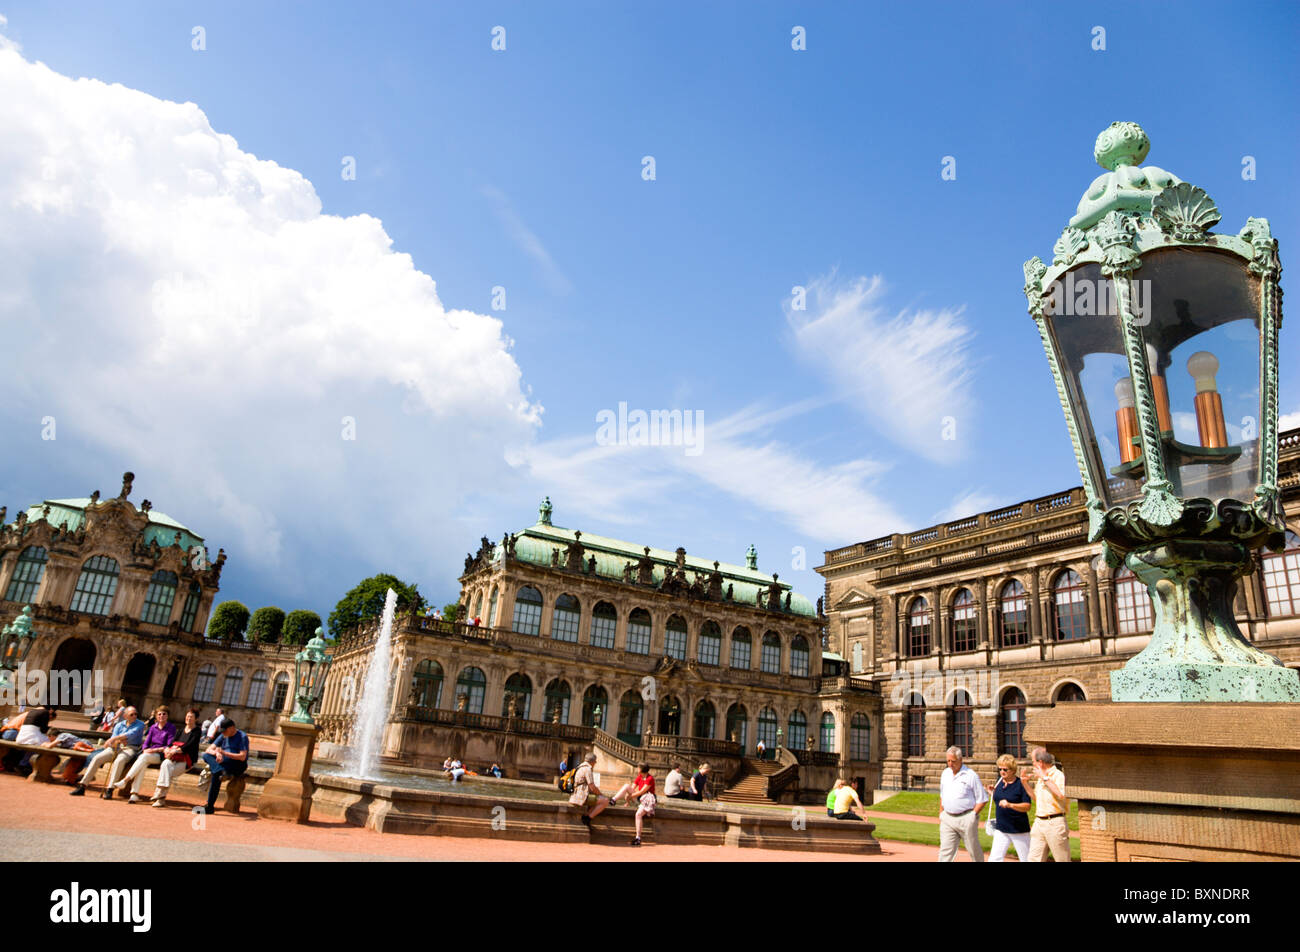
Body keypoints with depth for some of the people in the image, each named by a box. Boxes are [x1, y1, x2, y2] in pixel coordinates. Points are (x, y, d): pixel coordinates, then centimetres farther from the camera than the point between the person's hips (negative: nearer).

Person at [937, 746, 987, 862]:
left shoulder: (971, 775, -8)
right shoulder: (946, 773, 10)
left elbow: (982, 799, -5)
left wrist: (973, 814, -10)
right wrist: (941, 812, 15)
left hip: (965, 819, -4)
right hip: (947, 817, 4)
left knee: (974, 849, 10)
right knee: (945, 850, -2)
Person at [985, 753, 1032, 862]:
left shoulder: (1020, 784, -12)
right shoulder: (999, 782, 6)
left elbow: (1027, 806, -16)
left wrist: (1010, 805, -28)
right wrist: (992, 793, 2)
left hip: (1019, 829, -5)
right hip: (1001, 828, 5)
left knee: (1026, 858, 10)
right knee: (994, 858, 1)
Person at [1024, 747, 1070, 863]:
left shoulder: (1059, 775, -11)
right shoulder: (1040, 777, 17)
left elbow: (1061, 795, -28)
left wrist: (1045, 778, -20)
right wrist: (1025, 782, 16)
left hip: (1054, 823, -8)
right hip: (1039, 822, 8)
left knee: (1062, 859, 2)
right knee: (1033, 859, 3)